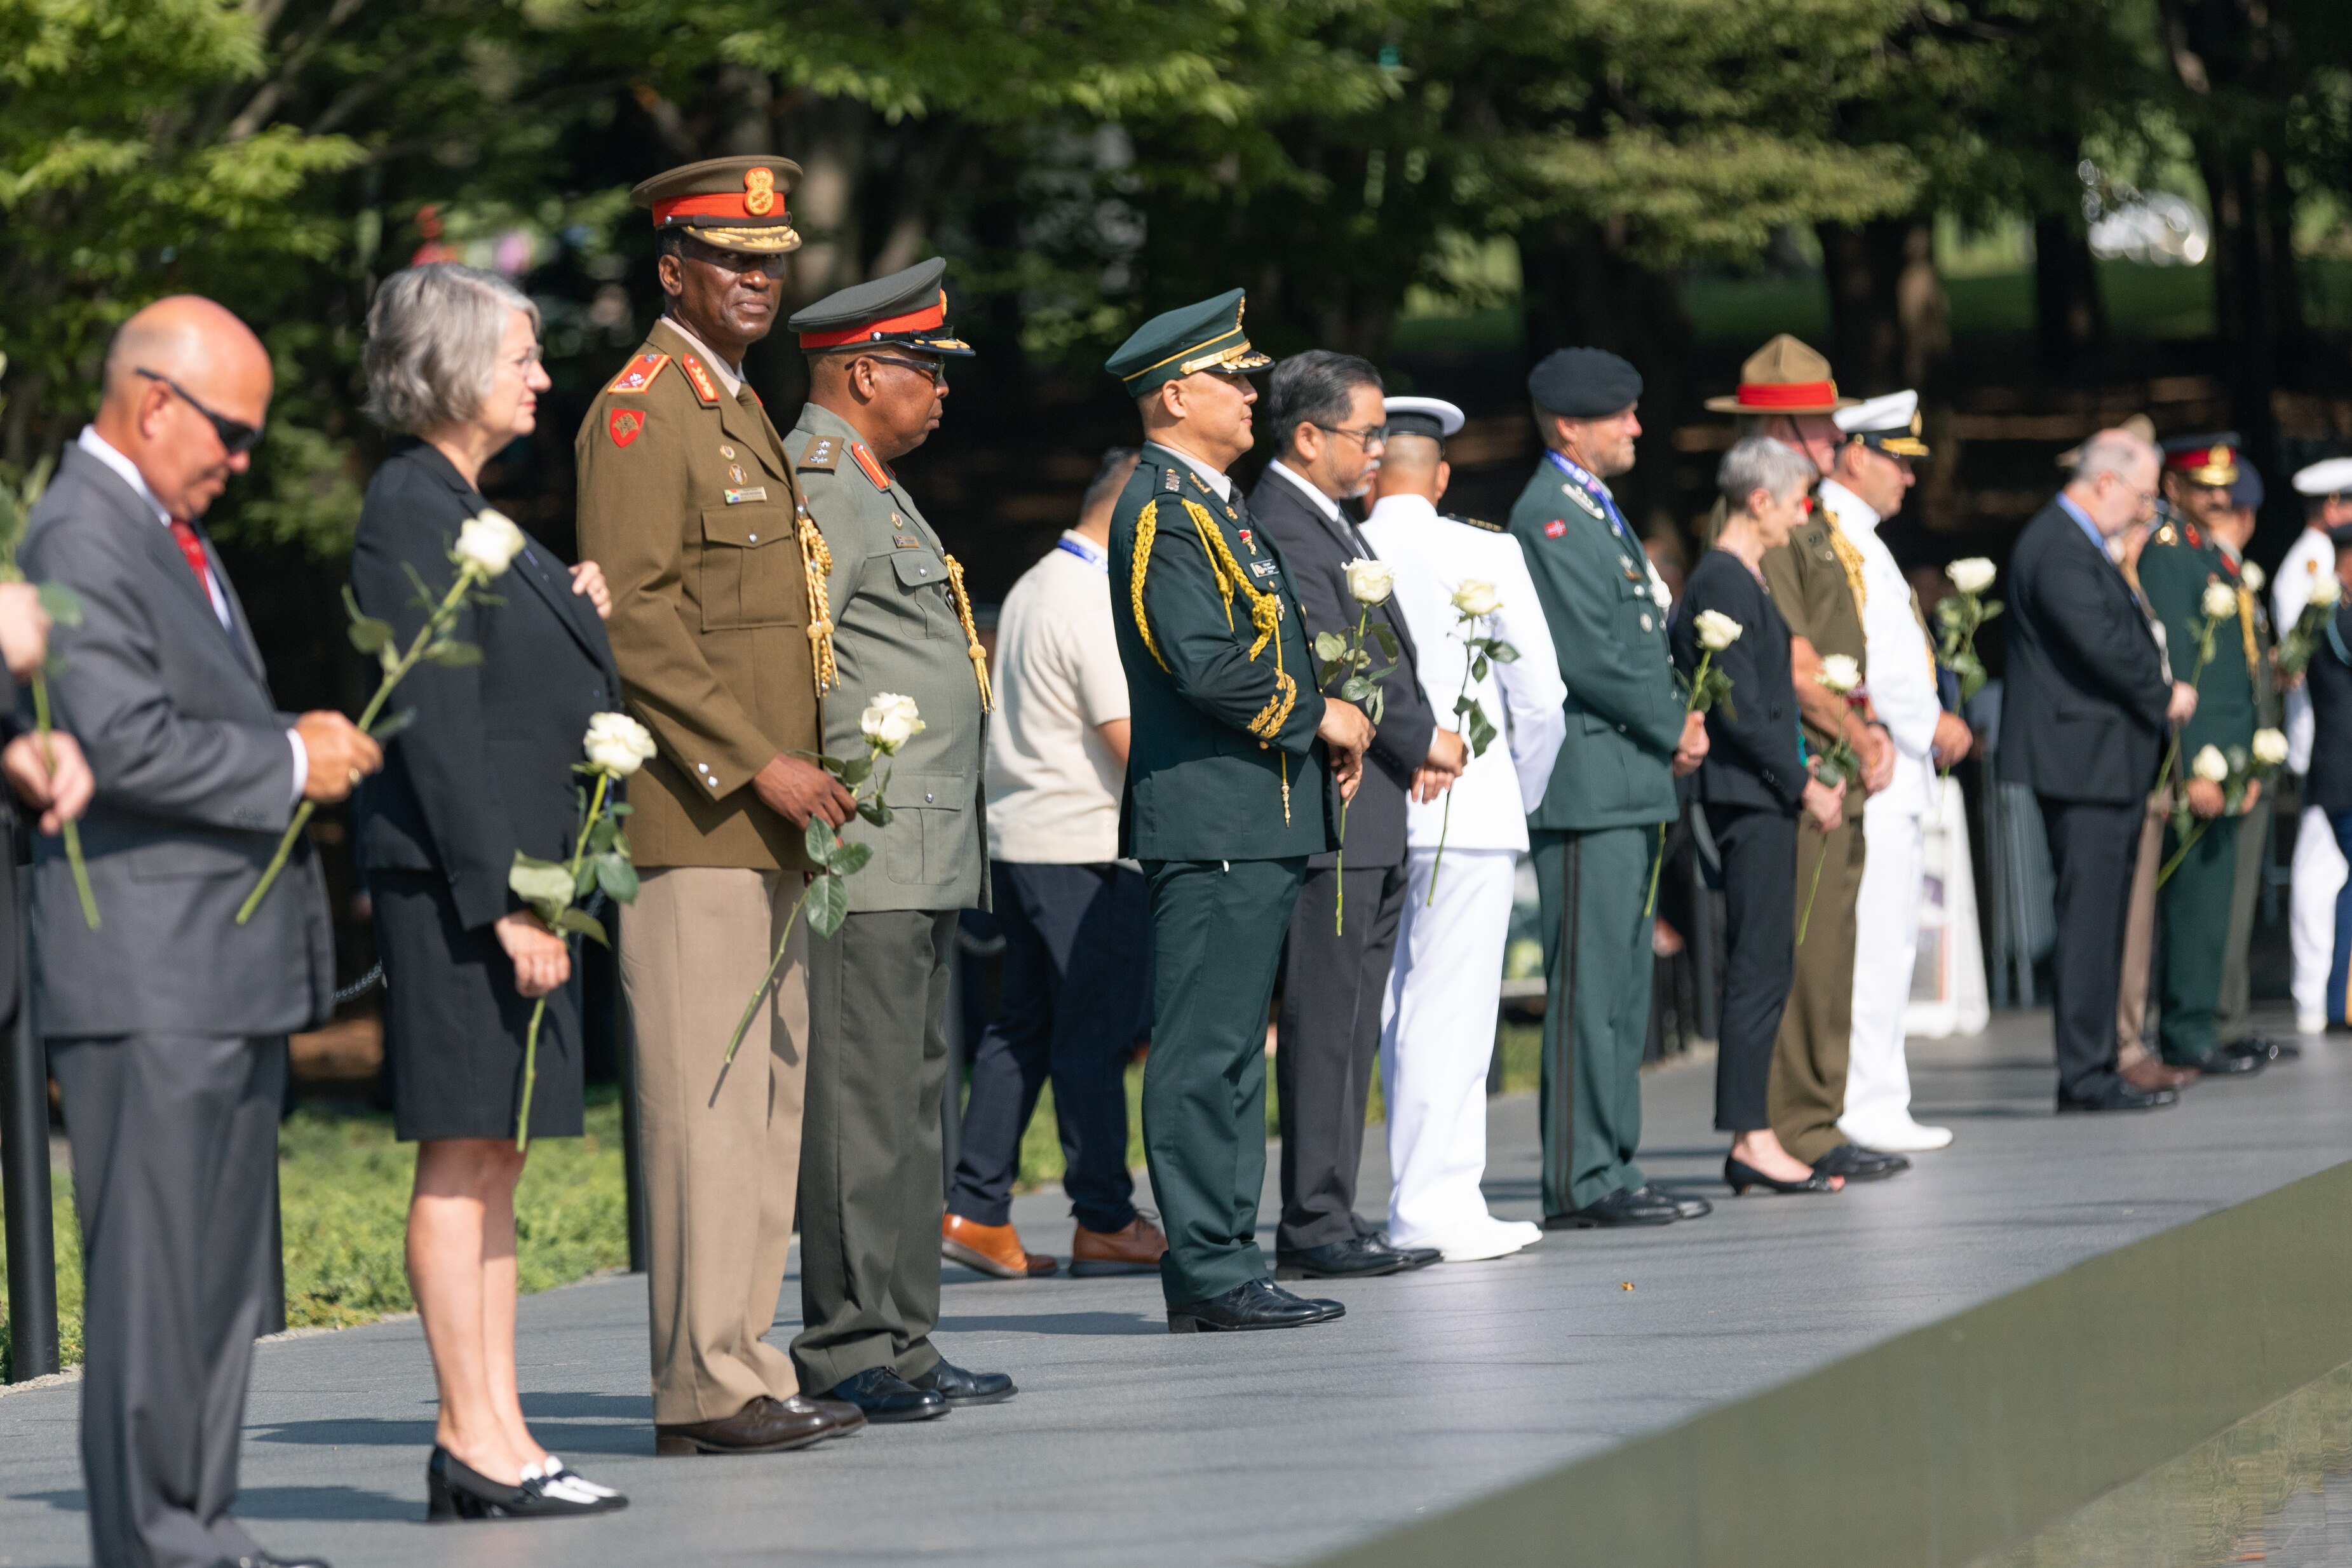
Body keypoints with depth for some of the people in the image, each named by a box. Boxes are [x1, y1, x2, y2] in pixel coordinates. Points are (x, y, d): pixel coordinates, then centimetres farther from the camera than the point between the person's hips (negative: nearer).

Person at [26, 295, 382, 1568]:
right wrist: (288, 763, -16)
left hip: (231, 970, 10)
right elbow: (124, 742, -23)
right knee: (154, 1266, -6)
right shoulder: (80, 541, -13)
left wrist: (295, 743, 13)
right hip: (148, 974, -10)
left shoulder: (174, 535, 19)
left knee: (228, 1270, 13)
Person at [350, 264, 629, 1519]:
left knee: (493, 1159, 9)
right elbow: (437, 726, -18)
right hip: (454, 877, -10)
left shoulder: (463, 511, 18)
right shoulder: (410, 514, -13)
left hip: (513, 873, 10)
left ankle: (494, 1431, 11)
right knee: (461, 1156, -7)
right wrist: (502, 897, -21)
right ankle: (472, 1440, -5)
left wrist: (585, 620, 6)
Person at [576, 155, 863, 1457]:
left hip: (763, 825, 10)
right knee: (703, 1097, -10)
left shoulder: (739, 414, 21)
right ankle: (705, 1387, -10)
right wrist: (756, 762, -19)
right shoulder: (640, 414, -9)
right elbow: (634, 619, -18)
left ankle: (742, 1367, 14)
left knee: (764, 1094, 10)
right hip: (688, 822, -10)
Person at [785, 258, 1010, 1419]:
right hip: (862, 855, -11)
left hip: (925, 859, 11)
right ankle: (848, 1347, -9)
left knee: (912, 1100, 11)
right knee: (860, 1104, -10)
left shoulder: (875, 490, 22)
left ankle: (903, 1342, 15)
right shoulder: (815, 487, -11)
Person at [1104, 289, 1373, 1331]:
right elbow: (1209, 665, -22)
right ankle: (1208, 1275, -8)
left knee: (1230, 1050, 11)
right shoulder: (1161, 513, -13)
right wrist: (1319, 717, -10)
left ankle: (1222, 1265, 15)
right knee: (1205, 1051, -8)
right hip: (1212, 823, -11)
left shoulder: (1212, 503, 20)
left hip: (1256, 823, 11)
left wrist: (1324, 732, 13)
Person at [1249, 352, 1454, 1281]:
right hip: (1326, 818, -11)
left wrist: (1419, 738, 5)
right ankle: (1313, 1228, -5)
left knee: (1348, 1030, 12)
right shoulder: (1278, 526, -14)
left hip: (1370, 824, 11)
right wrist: (1422, 739, -10)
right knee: (1322, 1024, -8)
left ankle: (1331, 1218, 16)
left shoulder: (1332, 525, 20)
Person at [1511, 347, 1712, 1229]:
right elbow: (1591, 654, -19)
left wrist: (1678, 718, 8)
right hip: (1588, 784, -11)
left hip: (1630, 783, 11)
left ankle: (1609, 1172, 17)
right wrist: (1674, 729, -9)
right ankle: (1581, 1183, -7)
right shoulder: (1549, 516, -13)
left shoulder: (1597, 511, 20)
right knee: (1590, 984, -9)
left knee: (1623, 985, 12)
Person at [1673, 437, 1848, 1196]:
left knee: (1766, 966, 9)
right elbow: (1738, 705, -18)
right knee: (1759, 968, -9)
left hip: (1767, 796, 10)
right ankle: (1751, 1139, -9)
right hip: (1750, 796, -10)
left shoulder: (1743, 579, 17)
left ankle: (1752, 1136, 11)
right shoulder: (1723, 583, -14)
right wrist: (1803, 784, -13)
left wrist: (1808, 777, 16)